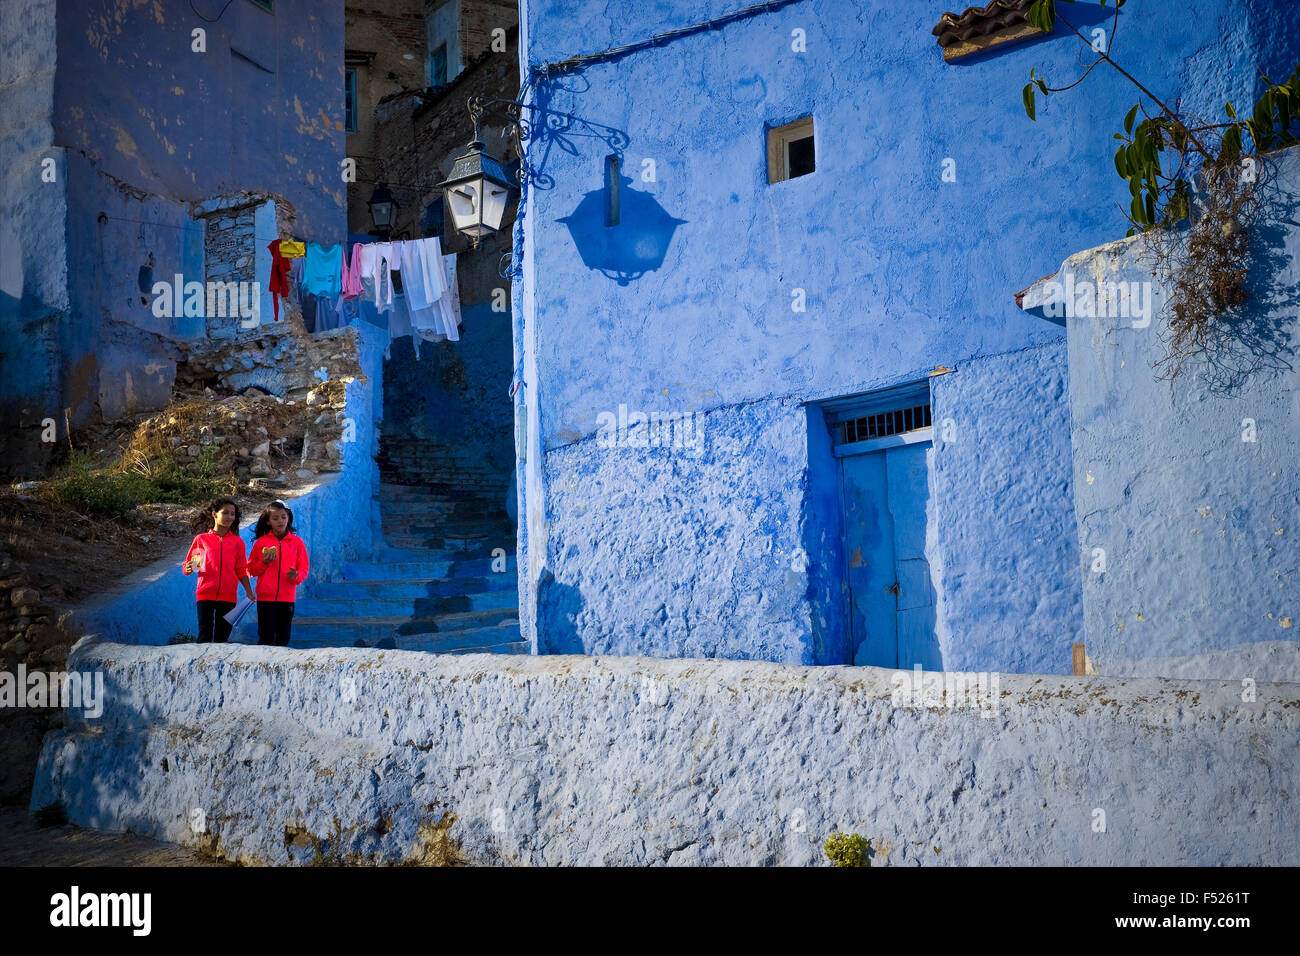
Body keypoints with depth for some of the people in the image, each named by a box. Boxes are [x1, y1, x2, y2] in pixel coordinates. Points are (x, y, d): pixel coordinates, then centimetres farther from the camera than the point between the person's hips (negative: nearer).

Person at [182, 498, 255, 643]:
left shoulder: (237, 542, 11)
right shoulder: (201, 539, 7)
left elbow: (241, 571, 11)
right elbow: (186, 567, 11)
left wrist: (249, 593, -1)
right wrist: (189, 568, -12)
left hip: (228, 596, 2)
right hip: (206, 594, -2)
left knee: (222, 638, 3)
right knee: (205, 637, -9)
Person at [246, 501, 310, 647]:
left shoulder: (296, 542, 6)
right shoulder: (261, 542, 5)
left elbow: (303, 570, 8)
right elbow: (251, 569, 9)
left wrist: (296, 576, -13)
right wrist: (264, 563, -9)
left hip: (287, 598, 1)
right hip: (265, 597, -1)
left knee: (283, 640, 3)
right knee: (266, 638, -2)